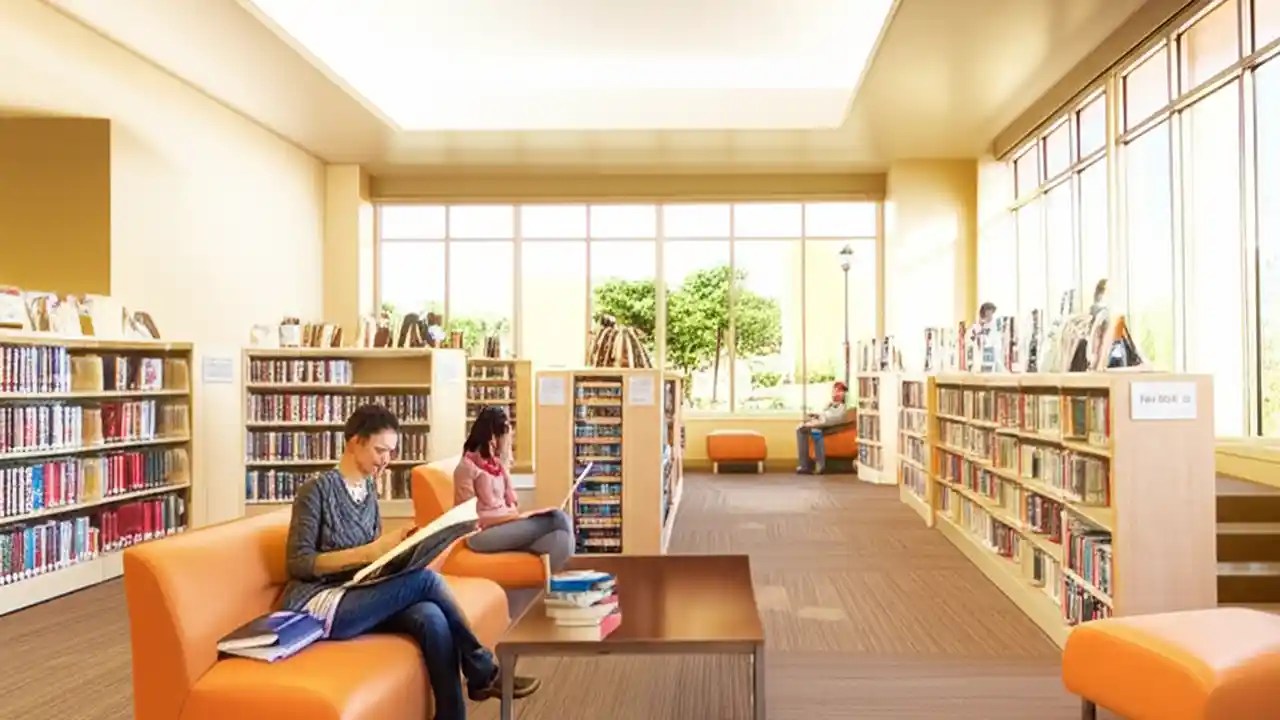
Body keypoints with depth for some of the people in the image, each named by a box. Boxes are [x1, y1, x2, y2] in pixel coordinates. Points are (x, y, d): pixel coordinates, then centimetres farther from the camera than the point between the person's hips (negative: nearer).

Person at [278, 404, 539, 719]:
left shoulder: (367, 488, 13)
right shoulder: (317, 489, -8)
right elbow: (298, 564, -13)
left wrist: (394, 548, -6)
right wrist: (368, 552, -21)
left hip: (357, 598, 6)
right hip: (316, 606, -6)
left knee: (431, 618, -27)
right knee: (424, 579, -25)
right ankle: (483, 672, -10)